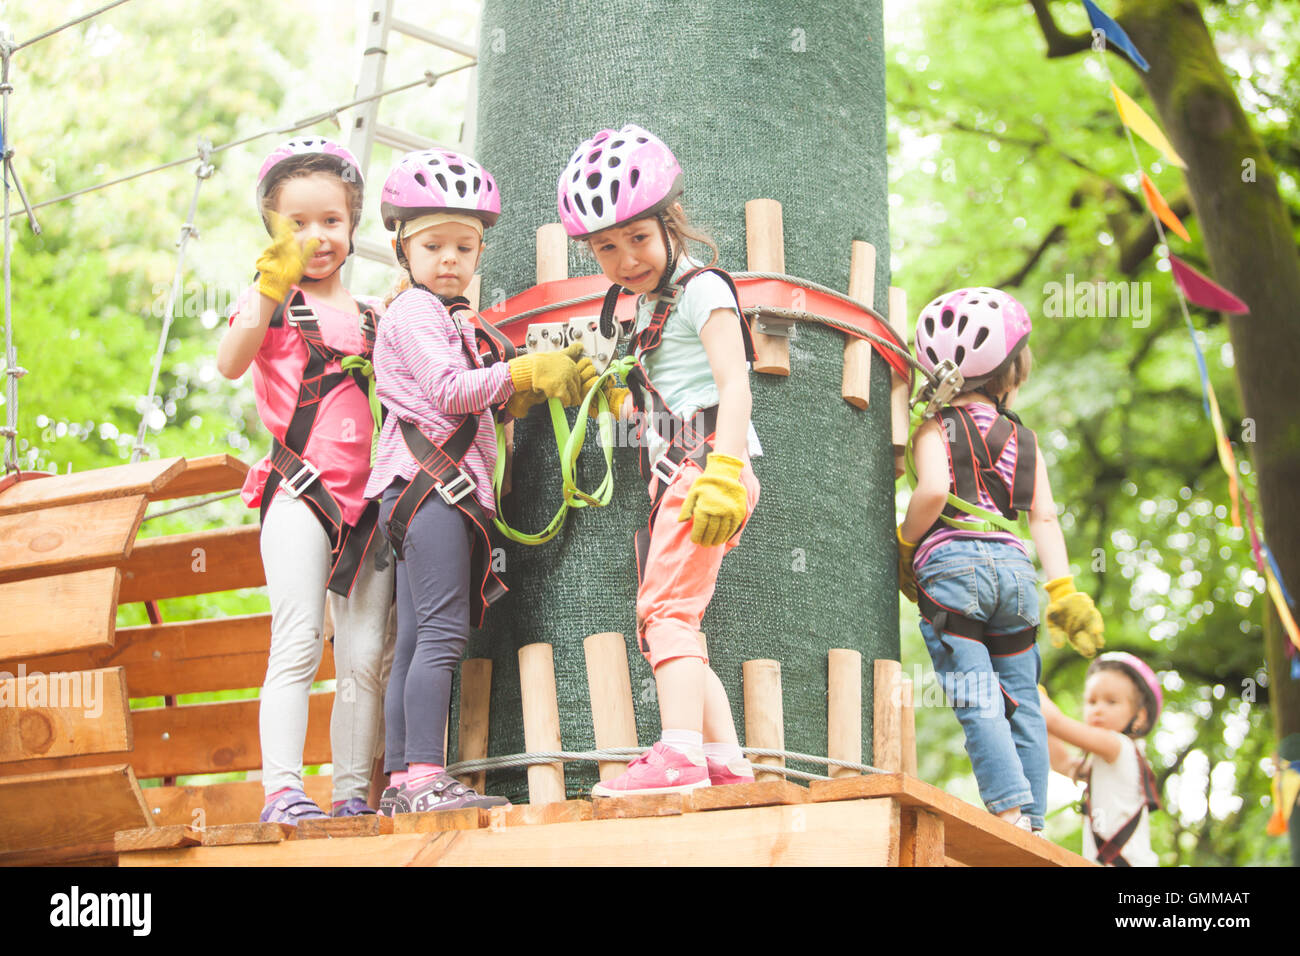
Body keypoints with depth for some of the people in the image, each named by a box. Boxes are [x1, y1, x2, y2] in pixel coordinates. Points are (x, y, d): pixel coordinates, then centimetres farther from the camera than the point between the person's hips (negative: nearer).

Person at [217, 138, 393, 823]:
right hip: (301, 491, -5)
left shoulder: (370, 317, 18)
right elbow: (229, 362, -16)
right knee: (298, 644, -13)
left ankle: (353, 793, 8)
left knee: (365, 654, 2)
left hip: (367, 499, 5)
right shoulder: (271, 299, 3)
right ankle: (282, 790, -13)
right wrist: (271, 294, -29)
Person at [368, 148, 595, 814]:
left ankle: (400, 782, 7)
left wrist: (528, 388, 13)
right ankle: (425, 777, -19)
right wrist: (524, 372, -15)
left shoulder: (447, 317, 27)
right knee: (442, 633, -16)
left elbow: (474, 402, 25)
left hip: (422, 490, 10)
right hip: (432, 483, -10)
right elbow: (449, 389, -17)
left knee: (416, 643, 6)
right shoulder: (415, 314, -4)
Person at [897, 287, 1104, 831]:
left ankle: (1010, 811, -22)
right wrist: (1063, 590, 7)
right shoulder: (1024, 440, 18)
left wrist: (904, 545, 2)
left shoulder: (936, 428, 7)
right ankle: (1034, 821, 10)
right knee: (1022, 702, 11)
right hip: (1013, 564, 4)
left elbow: (934, 490, -13)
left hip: (951, 564, -4)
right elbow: (1044, 516, 9)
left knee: (976, 697, -10)